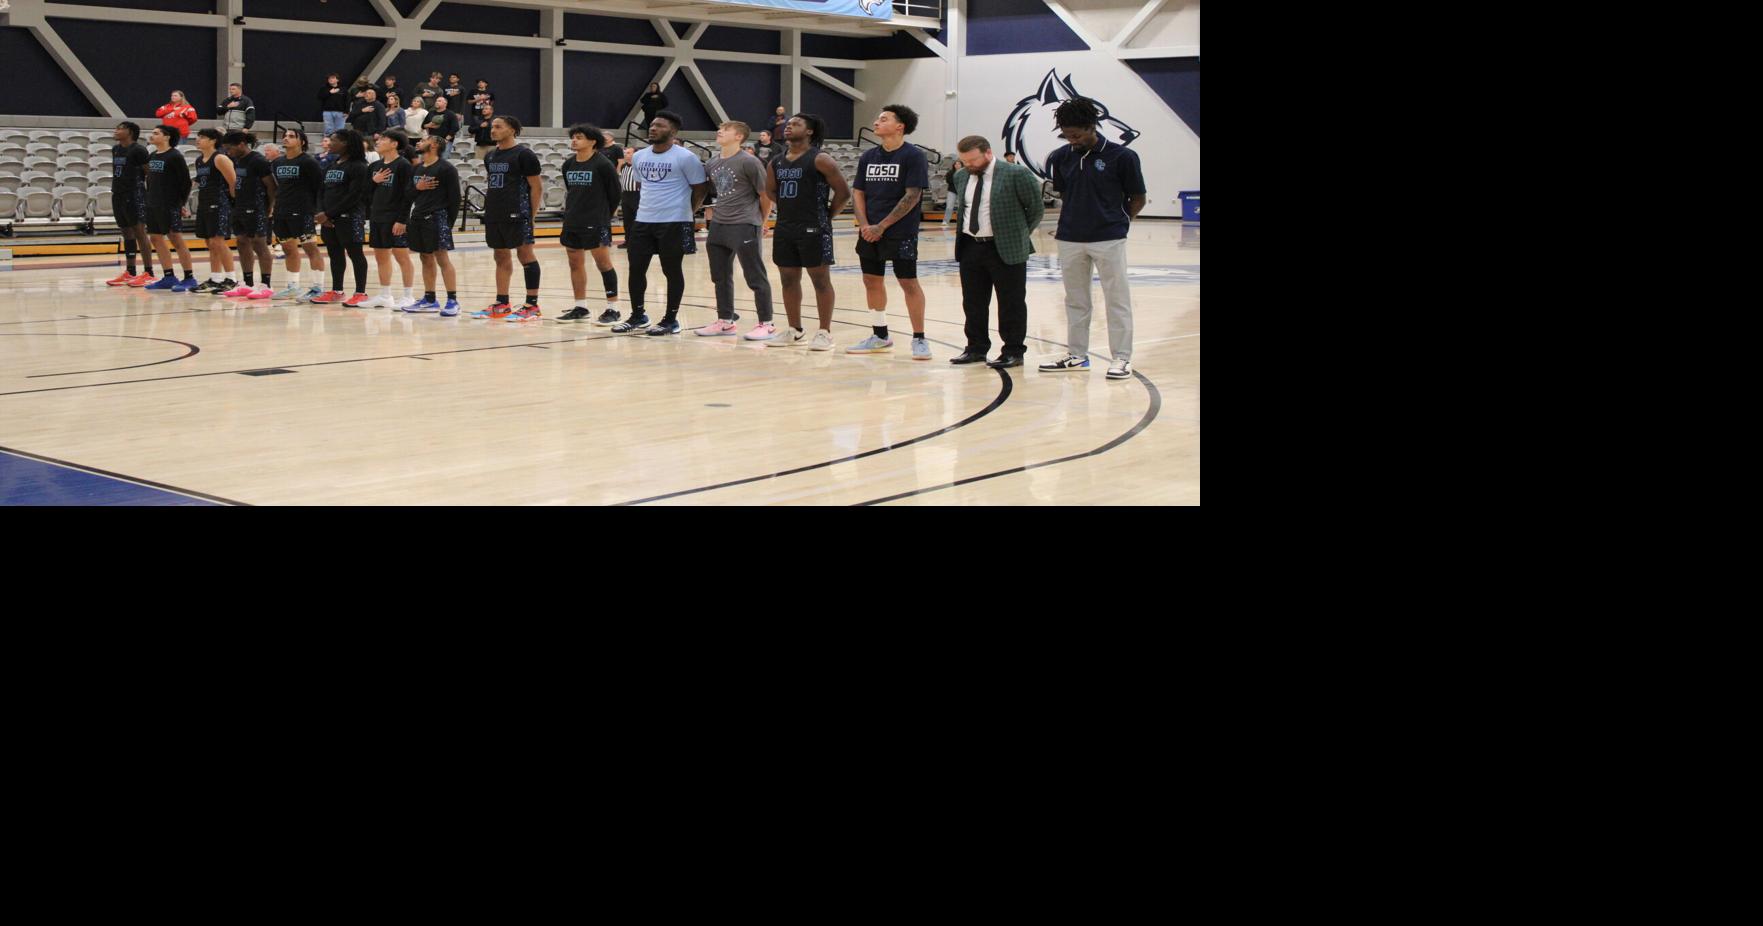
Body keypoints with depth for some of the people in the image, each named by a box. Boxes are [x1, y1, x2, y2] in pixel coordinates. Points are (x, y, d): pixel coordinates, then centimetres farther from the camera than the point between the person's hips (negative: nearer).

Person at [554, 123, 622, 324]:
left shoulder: (603, 164, -10)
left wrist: (604, 216, 3)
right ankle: (581, 308, 18)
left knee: (603, 263, -4)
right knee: (575, 263, 10)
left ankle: (612, 308, 1)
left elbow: (614, 194, -4)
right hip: (572, 223, 7)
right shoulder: (568, 164, 9)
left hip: (596, 224, -7)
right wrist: (571, 211, 16)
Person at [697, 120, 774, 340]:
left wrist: (761, 222, 1)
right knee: (720, 276, 13)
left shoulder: (748, 162, -11)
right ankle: (725, 321, 24)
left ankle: (766, 324, 3)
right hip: (718, 225, 8)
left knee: (755, 276, -2)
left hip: (744, 226, -8)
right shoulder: (712, 164, 9)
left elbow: (765, 194, -6)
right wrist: (710, 212, 13)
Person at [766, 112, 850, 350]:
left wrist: (827, 215, -3)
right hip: (784, 228, 7)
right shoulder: (777, 162, 10)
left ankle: (825, 332, 3)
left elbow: (843, 192, -10)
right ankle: (795, 330, 22)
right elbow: (771, 190, 27)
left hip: (813, 229, -7)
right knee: (788, 279, 11)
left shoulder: (820, 160, -10)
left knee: (820, 279, -1)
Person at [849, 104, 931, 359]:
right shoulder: (868, 157, 10)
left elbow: (912, 196, -13)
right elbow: (857, 192, 11)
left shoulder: (913, 156, -8)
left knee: (908, 283, -5)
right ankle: (880, 336, 22)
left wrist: (882, 226, -14)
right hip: (870, 232, 6)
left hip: (901, 233, -6)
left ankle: (919, 339, 2)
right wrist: (864, 225, -5)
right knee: (872, 281, 10)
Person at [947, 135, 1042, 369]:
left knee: (1011, 304, 1)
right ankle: (976, 348, 21)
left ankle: (1013, 351, 9)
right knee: (972, 303, 10)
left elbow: (1036, 207, -4)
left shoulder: (1016, 174, -10)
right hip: (970, 248, 6)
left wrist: (1019, 235, 1)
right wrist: (965, 228, 13)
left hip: (1006, 250, -6)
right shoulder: (962, 177, 9)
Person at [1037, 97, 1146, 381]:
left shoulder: (1121, 156, -9)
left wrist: (1119, 222, 4)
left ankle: (1122, 358, 8)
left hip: (1109, 239, -4)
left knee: (1117, 299, 2)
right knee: (1075, 300, 12)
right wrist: (1072, 220, 7)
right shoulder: (1061, 158, 3)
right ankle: (1077, 355, 22)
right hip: (1070, 239, 4)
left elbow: (1137, 199, 1)